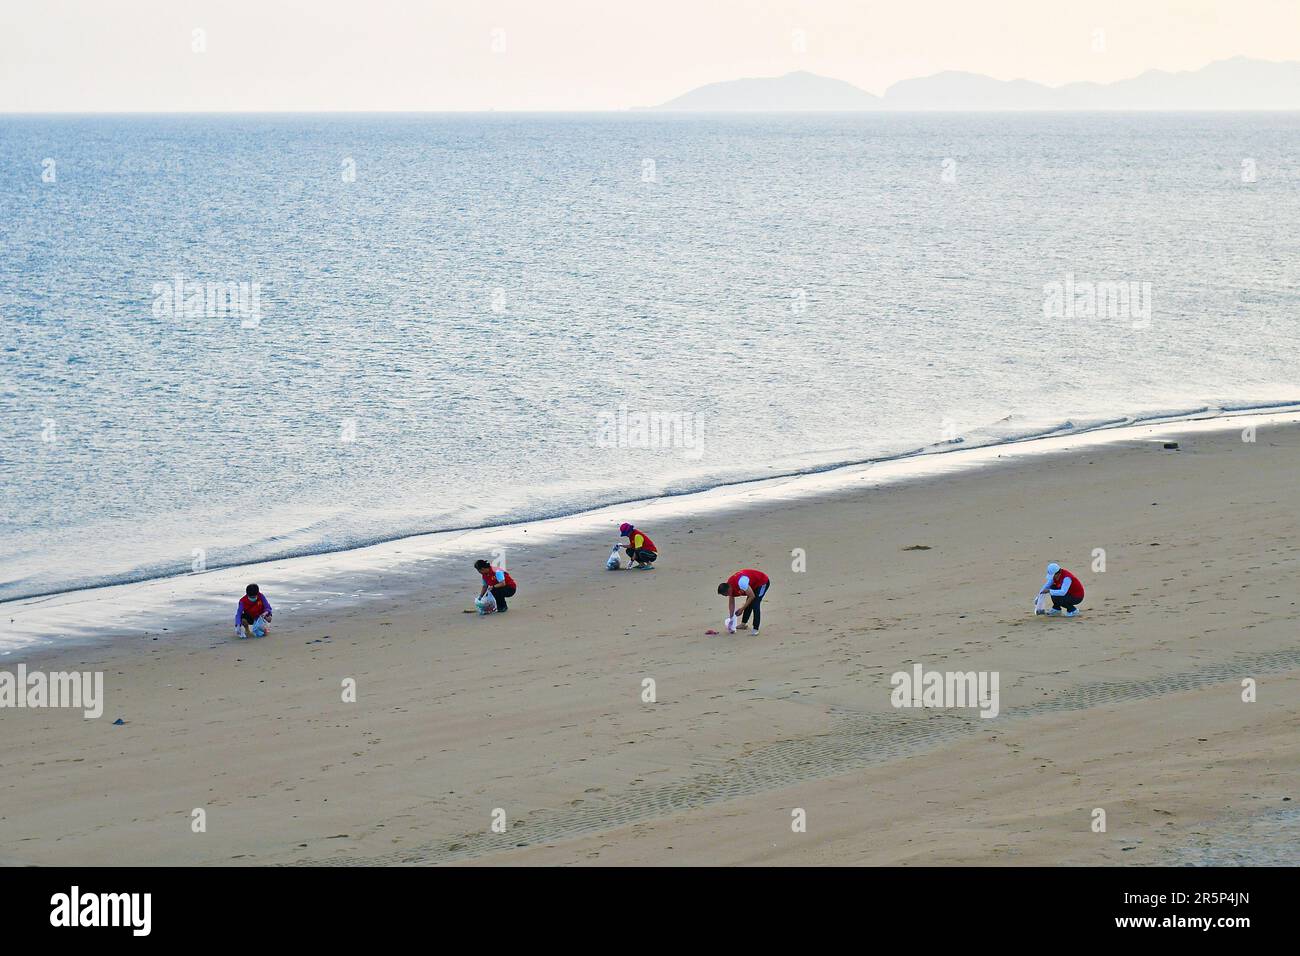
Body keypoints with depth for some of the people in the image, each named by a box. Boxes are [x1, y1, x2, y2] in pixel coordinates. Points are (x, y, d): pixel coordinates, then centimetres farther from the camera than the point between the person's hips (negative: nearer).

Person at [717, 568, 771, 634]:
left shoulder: (740, 583, -37)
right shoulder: (729, 586, -8)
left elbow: (752, 596, -28)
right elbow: (731, 603, 5)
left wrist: (742, 609, -20)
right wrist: (731, 618, 7)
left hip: (763, 582, -9)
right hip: (754, 584, 9)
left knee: (755, 605, -17)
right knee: (748, 604, 13)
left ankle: (755, 629, -16)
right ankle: (743, 623, 28)